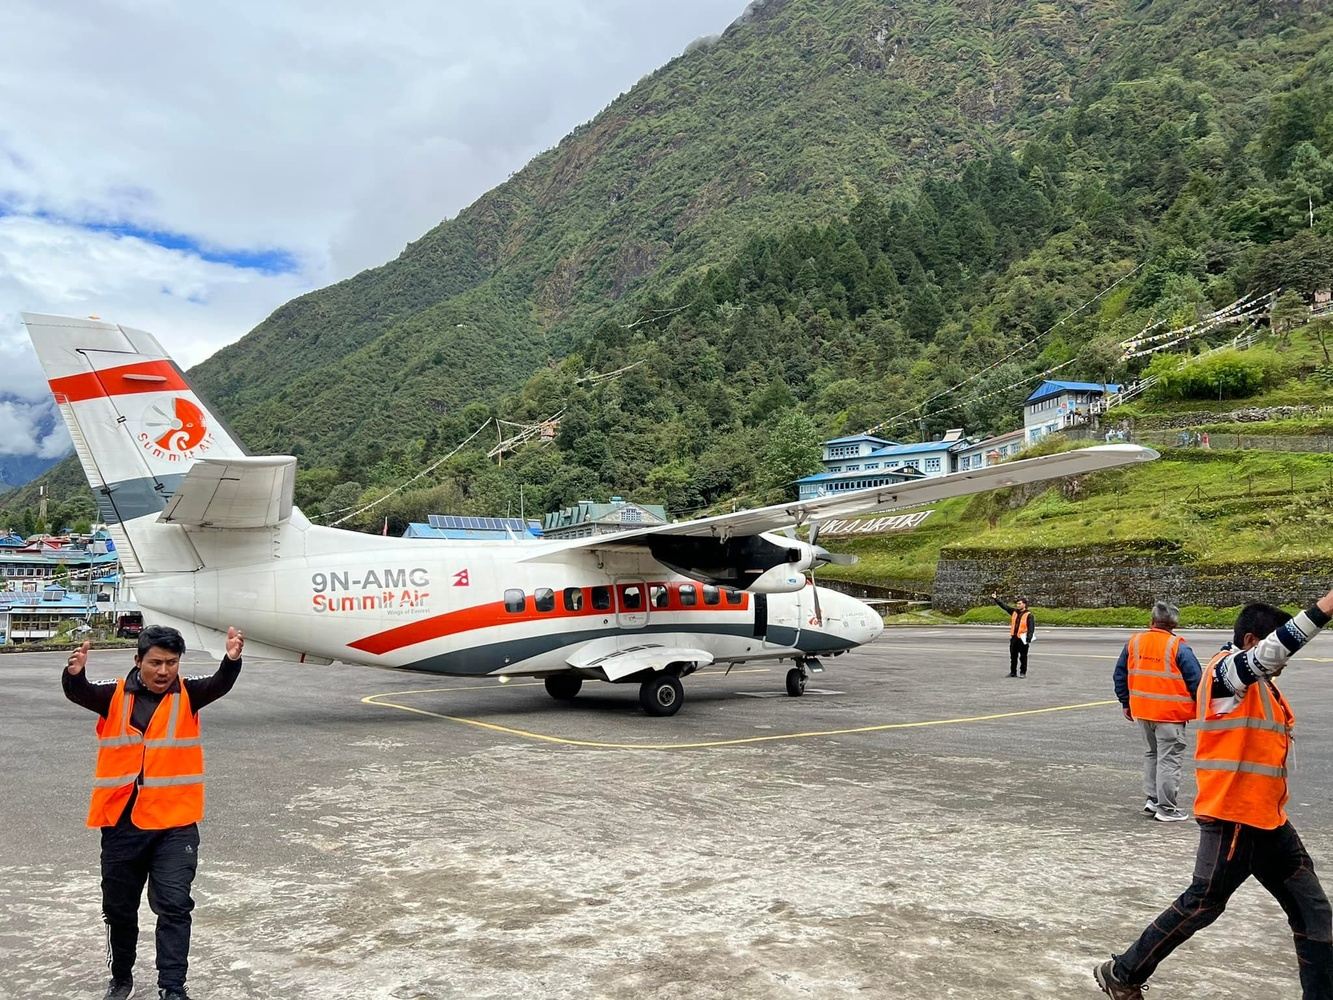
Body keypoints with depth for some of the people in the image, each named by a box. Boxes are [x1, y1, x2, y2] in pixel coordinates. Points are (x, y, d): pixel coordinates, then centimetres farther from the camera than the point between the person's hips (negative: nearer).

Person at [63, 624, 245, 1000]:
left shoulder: (187, 695, -3)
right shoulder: (114, 694, 0)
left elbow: (220, 684, -21)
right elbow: (78, 692, -17)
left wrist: (232, 659, -43)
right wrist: (74, 673, -41)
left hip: (175, 823, -2)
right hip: (121, 823, 2)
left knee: (174, 905, -6)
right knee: (118, 908, 16)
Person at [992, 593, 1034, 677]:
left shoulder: (1028, 615, -8)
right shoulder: (1014, 612, 10)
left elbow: (1031, 628, -13)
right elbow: (1004, 605, 13)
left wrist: (1028, 639, -20)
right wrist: (995, 599, 8)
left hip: (1022, 639, -6)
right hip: (1014, 638, 6)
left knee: (1023, 657, 2)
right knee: (1013, 656, 10)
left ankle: (1023, 673, 11)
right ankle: (1013, 672, 18)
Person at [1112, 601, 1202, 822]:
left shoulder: (1133, 643, 3)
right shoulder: (1178, 647, -11)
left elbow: (1120, 675, 9)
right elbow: (1195, 680, -8)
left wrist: (1125, 703, 19)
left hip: (1142, 711, 5)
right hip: (1171, 713, -5)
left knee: (1152, 753, 21)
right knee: (1169, 759, 3)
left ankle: (1151, 799, 23)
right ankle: (1166, 808, 7)